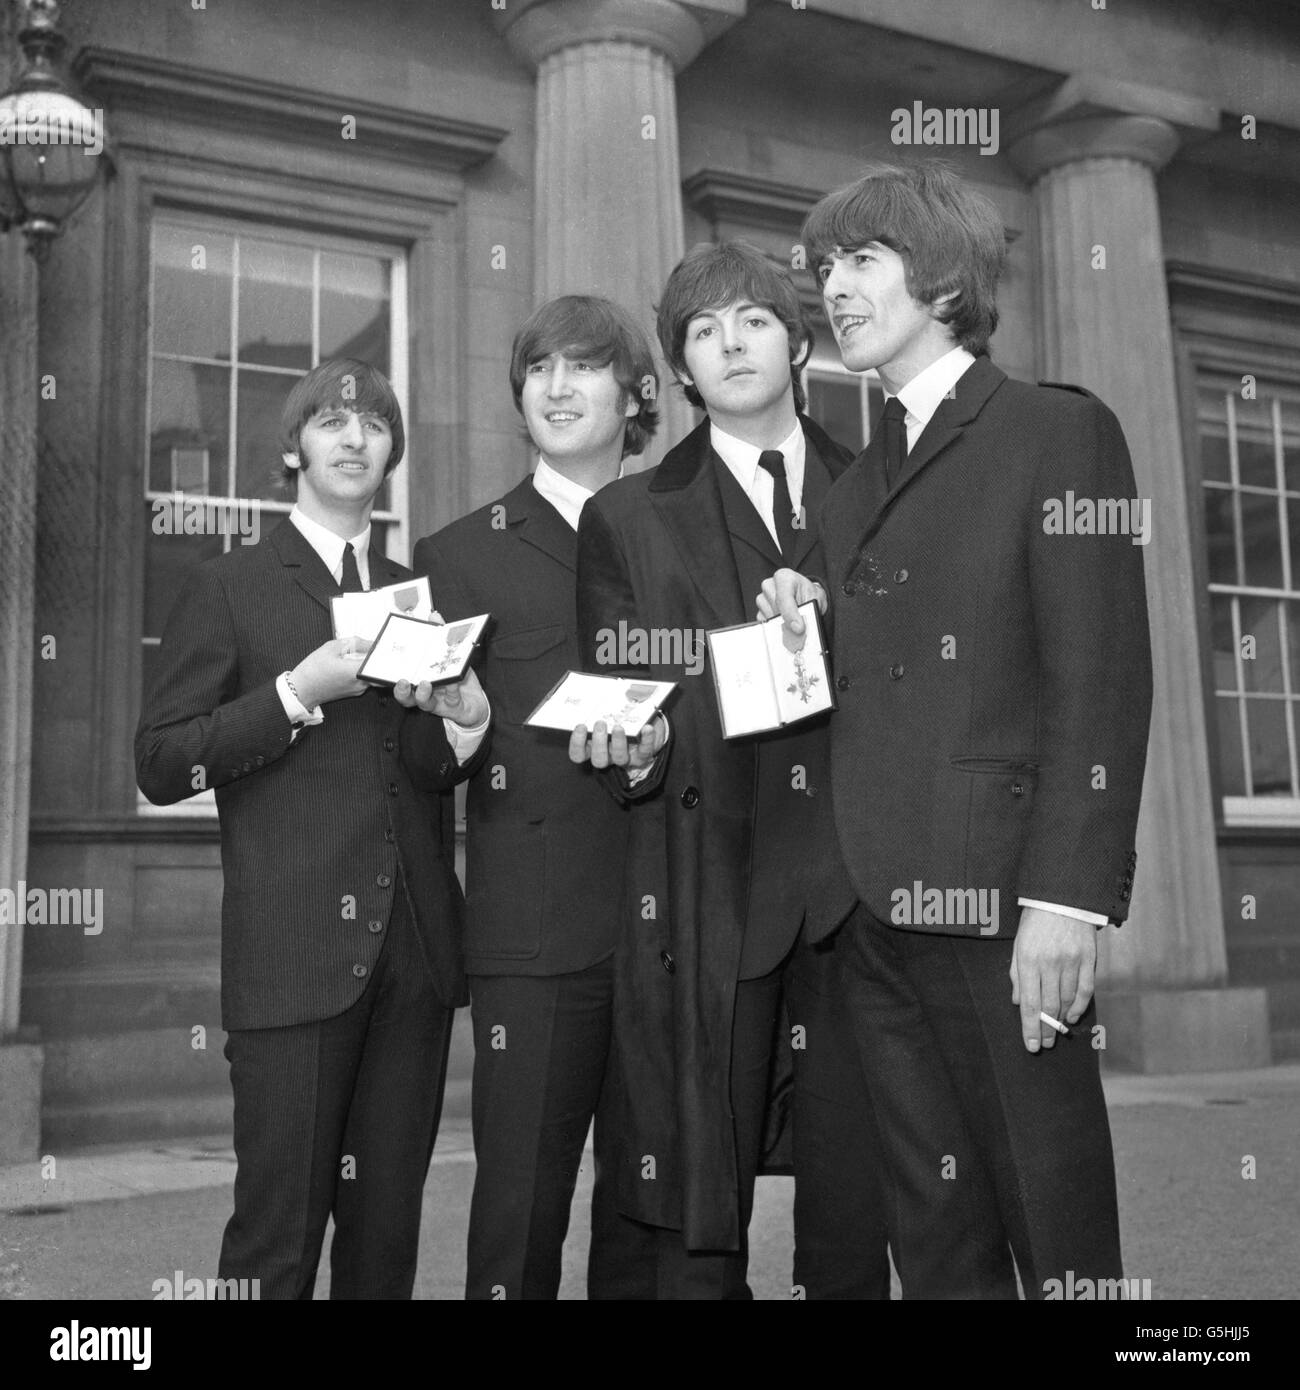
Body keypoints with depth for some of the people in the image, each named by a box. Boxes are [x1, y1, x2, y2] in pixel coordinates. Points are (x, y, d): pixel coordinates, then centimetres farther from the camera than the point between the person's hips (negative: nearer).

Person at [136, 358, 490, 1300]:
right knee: (279, 1234, -2)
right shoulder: (229, 590, 5)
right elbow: (160, 766, -3)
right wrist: (297, 692, -13)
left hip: (415, 947, 4)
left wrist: (465, 718, 0)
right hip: (293, 955, -4)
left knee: (387, 1231, 9)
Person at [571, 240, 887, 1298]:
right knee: (694, 1218, -1)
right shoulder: (627, 518, 12)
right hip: (709, 891, -1)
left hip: (861, 884, 2)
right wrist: (631, 746, -13)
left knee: (856, 1210, 4)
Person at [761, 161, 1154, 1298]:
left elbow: (1102, 681, -8)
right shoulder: (853, 487, 20)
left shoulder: (1060, 433, 0)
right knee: (933, 1235, 11)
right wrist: (810, 635, 0)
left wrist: (1067, 897, -16)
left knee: (1058, 1226, 3)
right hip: (872, 908, 6)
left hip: (998, 902, -6)